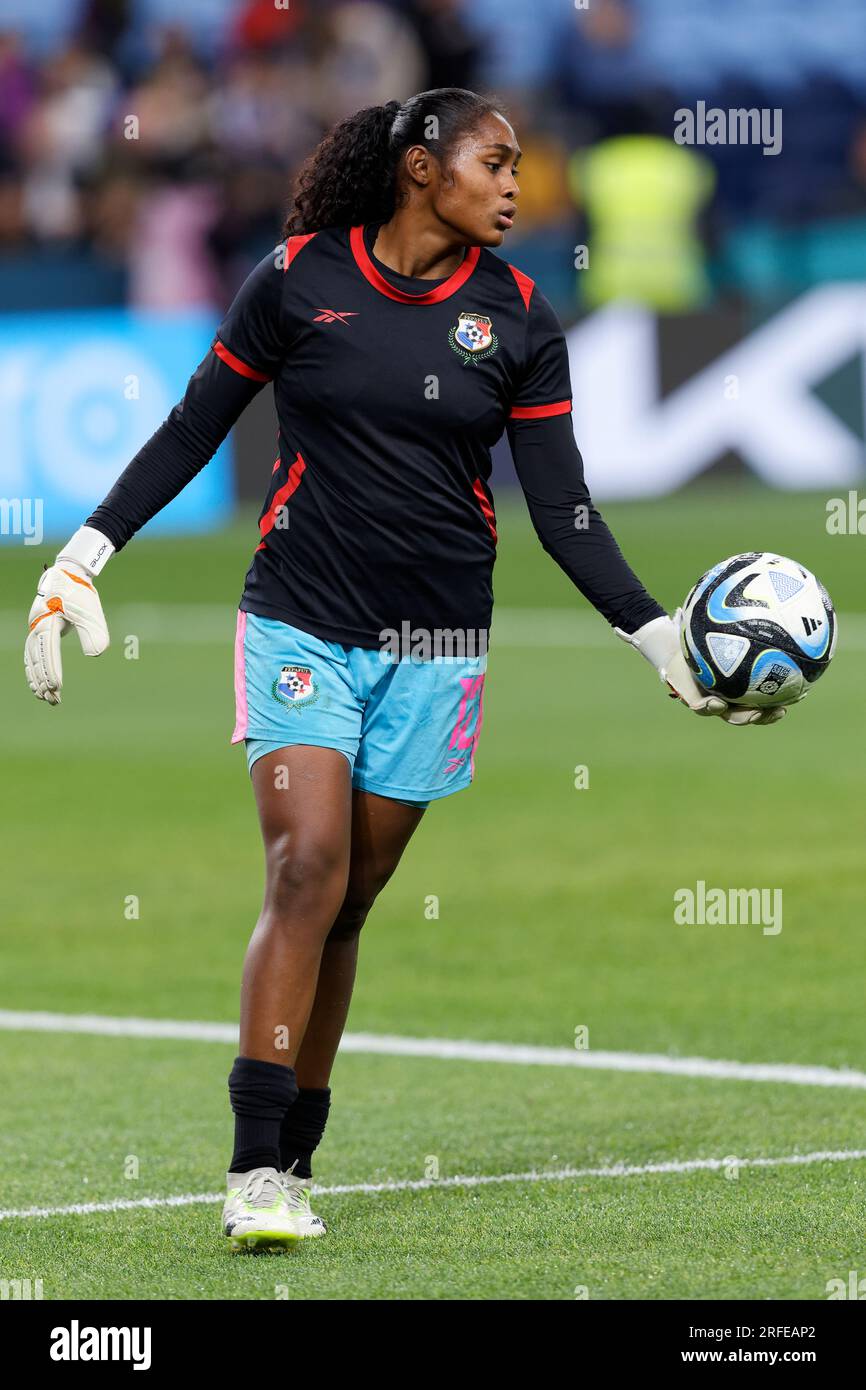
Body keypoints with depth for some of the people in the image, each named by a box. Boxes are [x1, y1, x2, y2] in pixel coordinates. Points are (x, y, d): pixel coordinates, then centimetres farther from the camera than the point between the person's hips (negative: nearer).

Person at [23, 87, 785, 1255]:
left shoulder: (517, 319, 2)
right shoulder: (299, 280, -4)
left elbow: (564, 512, 2)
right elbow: (190, 434, 4)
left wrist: (663, 642, -7)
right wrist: (84, 556, -1)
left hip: (434, 649, 2)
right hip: (301, 623, -2)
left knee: (350, 900, 5)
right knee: (308, 871, -17)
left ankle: (293, 1163, 14)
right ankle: (256, 1172, -16)